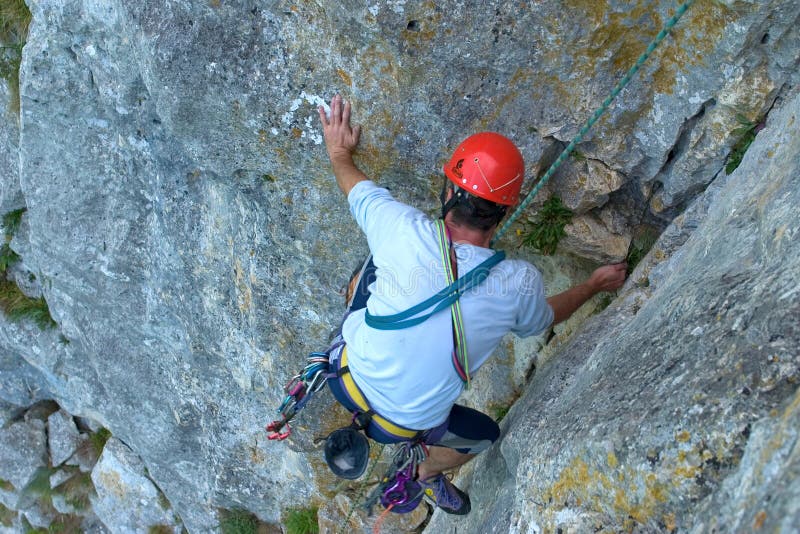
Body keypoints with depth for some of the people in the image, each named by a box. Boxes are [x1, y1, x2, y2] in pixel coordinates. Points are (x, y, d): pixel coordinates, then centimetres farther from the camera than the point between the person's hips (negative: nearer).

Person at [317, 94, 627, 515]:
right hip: (405, 425, -1)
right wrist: (595, 285, 21)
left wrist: (340, 152, 22)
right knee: (485, 434, 29)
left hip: (348, 378, 2)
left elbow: (357, 187, -1)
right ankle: (428, 475, 54)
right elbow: (542, 320, 4)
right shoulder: (519, 284, -23)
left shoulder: (404, 231, -24)